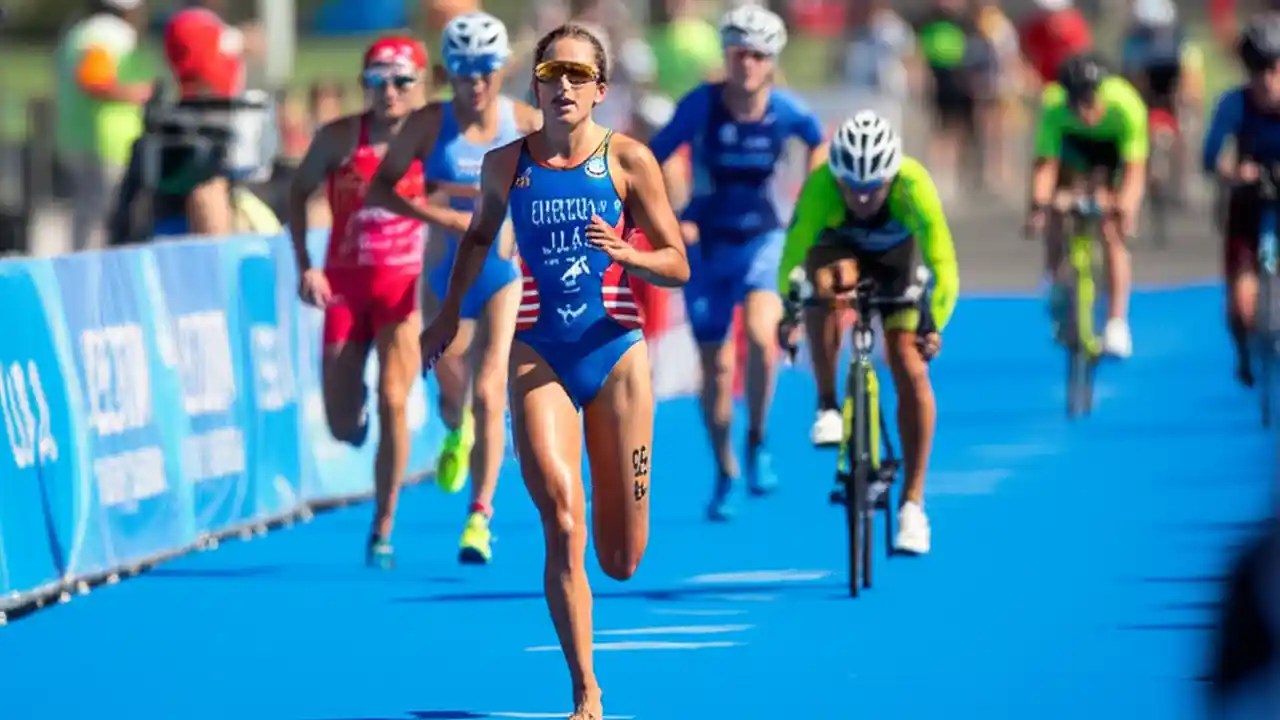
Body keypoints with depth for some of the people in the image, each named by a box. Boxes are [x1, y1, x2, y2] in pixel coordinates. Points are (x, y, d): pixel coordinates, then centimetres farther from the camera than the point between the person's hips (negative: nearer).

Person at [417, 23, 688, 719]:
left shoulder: (628, 159, -4)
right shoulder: (505, 163, 2)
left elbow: (678, 266, -2)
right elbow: (479, 233, 23)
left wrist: (623, 253, -21)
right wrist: (450, 312, 20)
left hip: (614, 354, 0)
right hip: (539, 354, 0)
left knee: (621, 559, 6)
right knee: (562, 523, -20)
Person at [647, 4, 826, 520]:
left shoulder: (784, 111, -10)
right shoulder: (701, 105, -14)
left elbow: (817, 141, 14)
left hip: (762, 240, 0)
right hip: (707, 245, 0)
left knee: (760, 335, -25)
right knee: (716, 366, 3)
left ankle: (757, 443, -3)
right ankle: (725, 473, 21)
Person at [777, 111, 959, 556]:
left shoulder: (914, 186, -37)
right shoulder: (820, 186, -36)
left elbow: (943, 266, -39)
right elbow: (793, 253, -38)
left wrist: (933, 323, -50)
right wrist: (790, 308, -50)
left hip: (896, 256, 0)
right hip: (838, 247, 0)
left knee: (911, 371, -11)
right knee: (828, 282, -36)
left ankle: (913, 503, -2)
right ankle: (827, 405, -17)